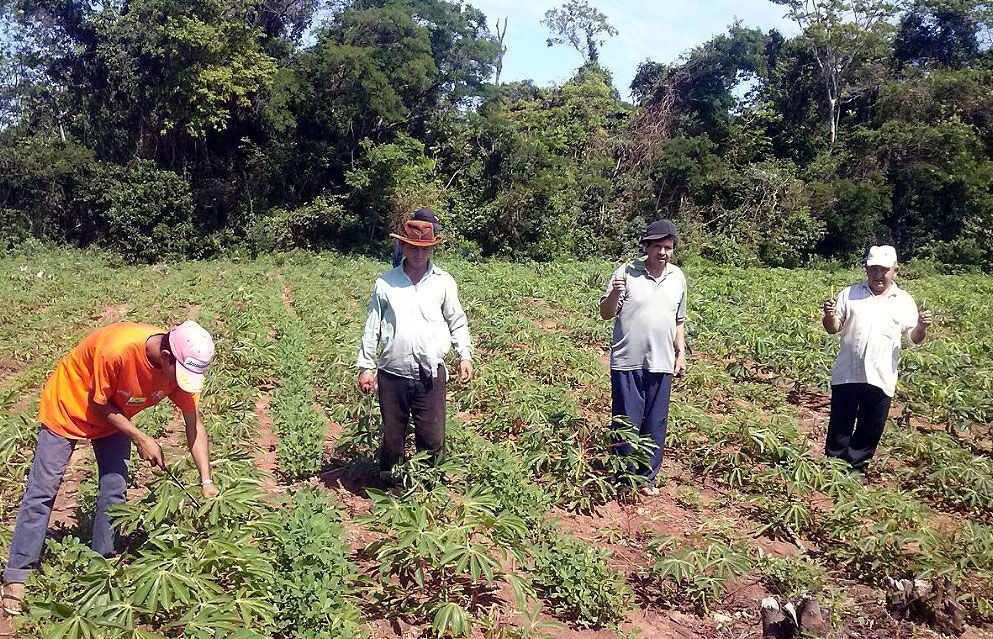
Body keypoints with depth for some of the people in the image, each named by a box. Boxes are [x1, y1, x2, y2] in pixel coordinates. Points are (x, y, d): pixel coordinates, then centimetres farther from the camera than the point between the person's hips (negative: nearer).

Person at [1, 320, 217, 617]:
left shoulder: (184, 365, -26)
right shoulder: (116, 350, -42)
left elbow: (194, 424, -17)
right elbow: (98, 404, -24)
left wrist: (206, 482, -21)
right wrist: (140, 439, -25)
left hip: (115, 415, 5)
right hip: (67, 406, -4)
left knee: (114, 490, 2)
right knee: (43, 490, 0)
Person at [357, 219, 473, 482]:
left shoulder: (444, 282, 5)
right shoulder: (385, 282, 5)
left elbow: (457, 322, 12)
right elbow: (371, 327, 8)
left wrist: (465, 355, 3)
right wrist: (365, 366, 6)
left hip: (431, 375, 0)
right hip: (391, 374, 1)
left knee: (432, 438, 2)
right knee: (391, 437, 10)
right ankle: (387, 486, 29)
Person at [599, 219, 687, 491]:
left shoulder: (678, 277, 9)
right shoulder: (626, 272, -5)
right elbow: (606, 314, -4)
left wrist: (681, 352, 14)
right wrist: (614, 293, -23)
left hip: (661, 363, 4)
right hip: (627, 362, -4)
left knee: (655, 424, 10)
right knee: (627, 421, 5)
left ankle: (647, 476, 25)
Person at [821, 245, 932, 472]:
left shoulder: (904, 301, 5)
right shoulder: (850, 293, 3)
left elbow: (915, 338, 5)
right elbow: (833, 328, 2)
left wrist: (922, 327, -17)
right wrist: (829, 316, -20)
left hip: (881, 379, 1)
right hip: (847, 375, -1)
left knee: (871, 429, 12)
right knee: (839, 425, 7)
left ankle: (855, 469, 28)